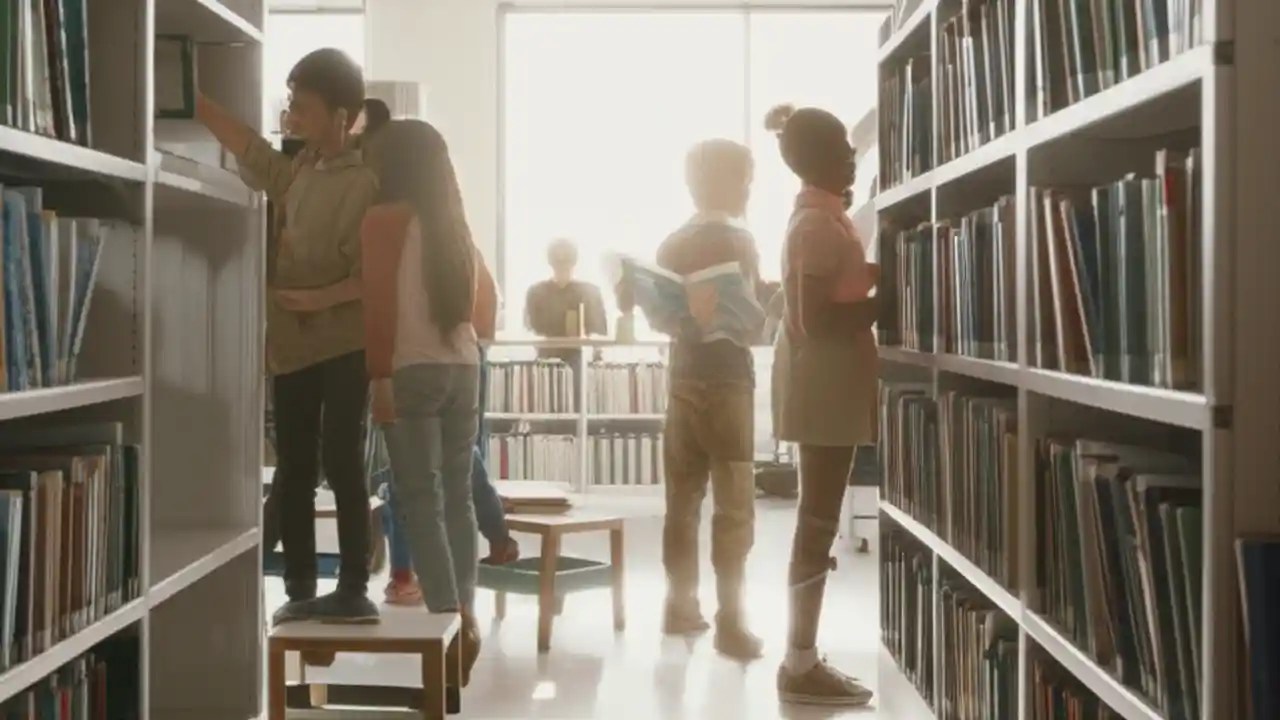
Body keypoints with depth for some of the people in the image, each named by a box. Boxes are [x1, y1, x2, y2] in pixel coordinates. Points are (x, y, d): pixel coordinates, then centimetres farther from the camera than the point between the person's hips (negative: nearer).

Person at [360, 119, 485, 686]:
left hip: (412, 369, -6)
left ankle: (448, 619, -7)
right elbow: (468, 302, 13)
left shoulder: (384, 220, -6)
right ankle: (464, 615, 12)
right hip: (463, 365, 6)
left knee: (420, 500, -3)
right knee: (456, 495, 10)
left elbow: (379, 307, -10)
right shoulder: (453, 224, 12)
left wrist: (377, 375, -9)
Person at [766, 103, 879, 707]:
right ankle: (801, 666, 1)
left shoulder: (818, 216, 14)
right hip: (824, 385, -10)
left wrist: (879, 276, 10)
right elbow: (818, 320, -23)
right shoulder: (819, 224, -17)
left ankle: (802, 656, 20)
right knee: (819, 522, -6)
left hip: (826, 383, 10)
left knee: (818, 520, 13)